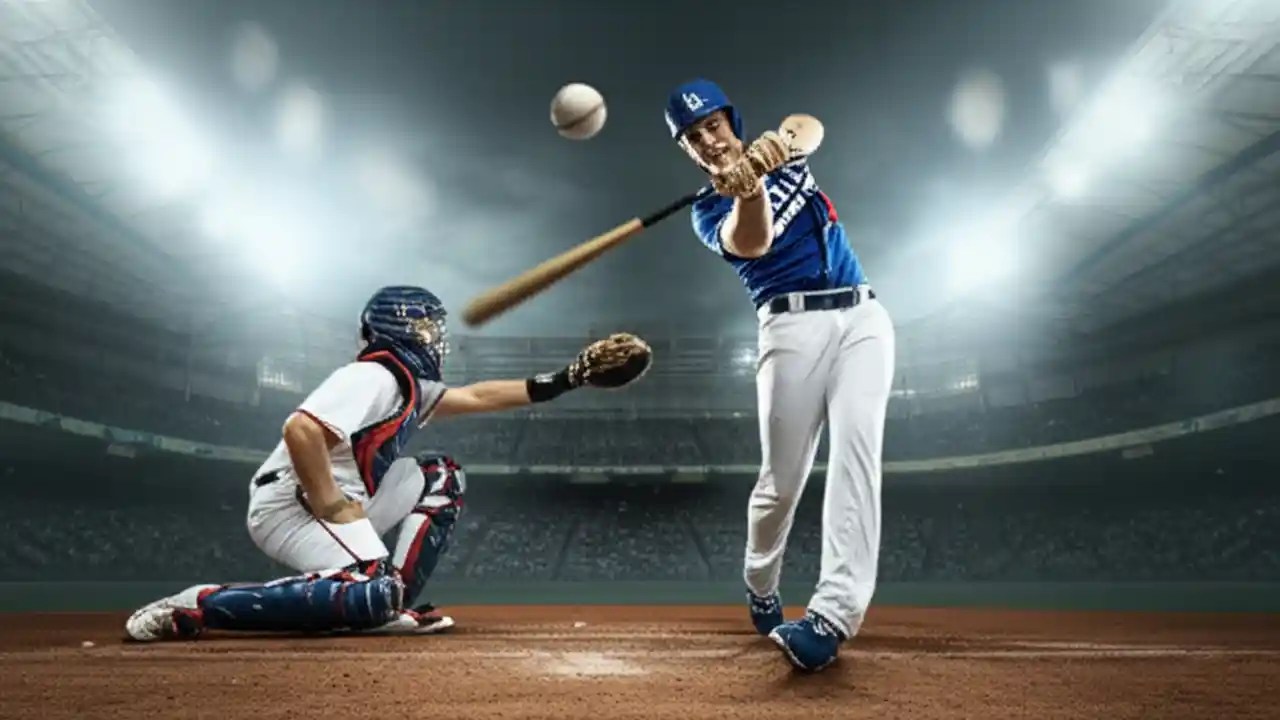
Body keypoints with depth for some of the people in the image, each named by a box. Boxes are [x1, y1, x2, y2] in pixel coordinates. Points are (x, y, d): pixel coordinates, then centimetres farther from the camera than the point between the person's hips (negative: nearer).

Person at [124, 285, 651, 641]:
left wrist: (566, 380, 22)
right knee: (369, 592, -30)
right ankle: (196, 605, -22)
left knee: (442, 477, 14)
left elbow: (476, 397, 25)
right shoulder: (373, 377, -14)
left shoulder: (411, 386, 17)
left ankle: (390, 607, 5)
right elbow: (300, 429, -28)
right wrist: (330, 507, -23)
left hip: (342, 499, 10)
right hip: (291, 502, -10)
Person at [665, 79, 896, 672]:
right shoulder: (708, 212, 4)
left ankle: (835, 611, -24)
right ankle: (759, 585, 26)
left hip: (863, 315, 3)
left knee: (856, 449, -16)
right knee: (782, 479, -2)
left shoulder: (781, 154, 17)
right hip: (794, 327, -2)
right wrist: (748, 190, -39)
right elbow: (750, 244, -18)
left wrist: (774, 149, -29)